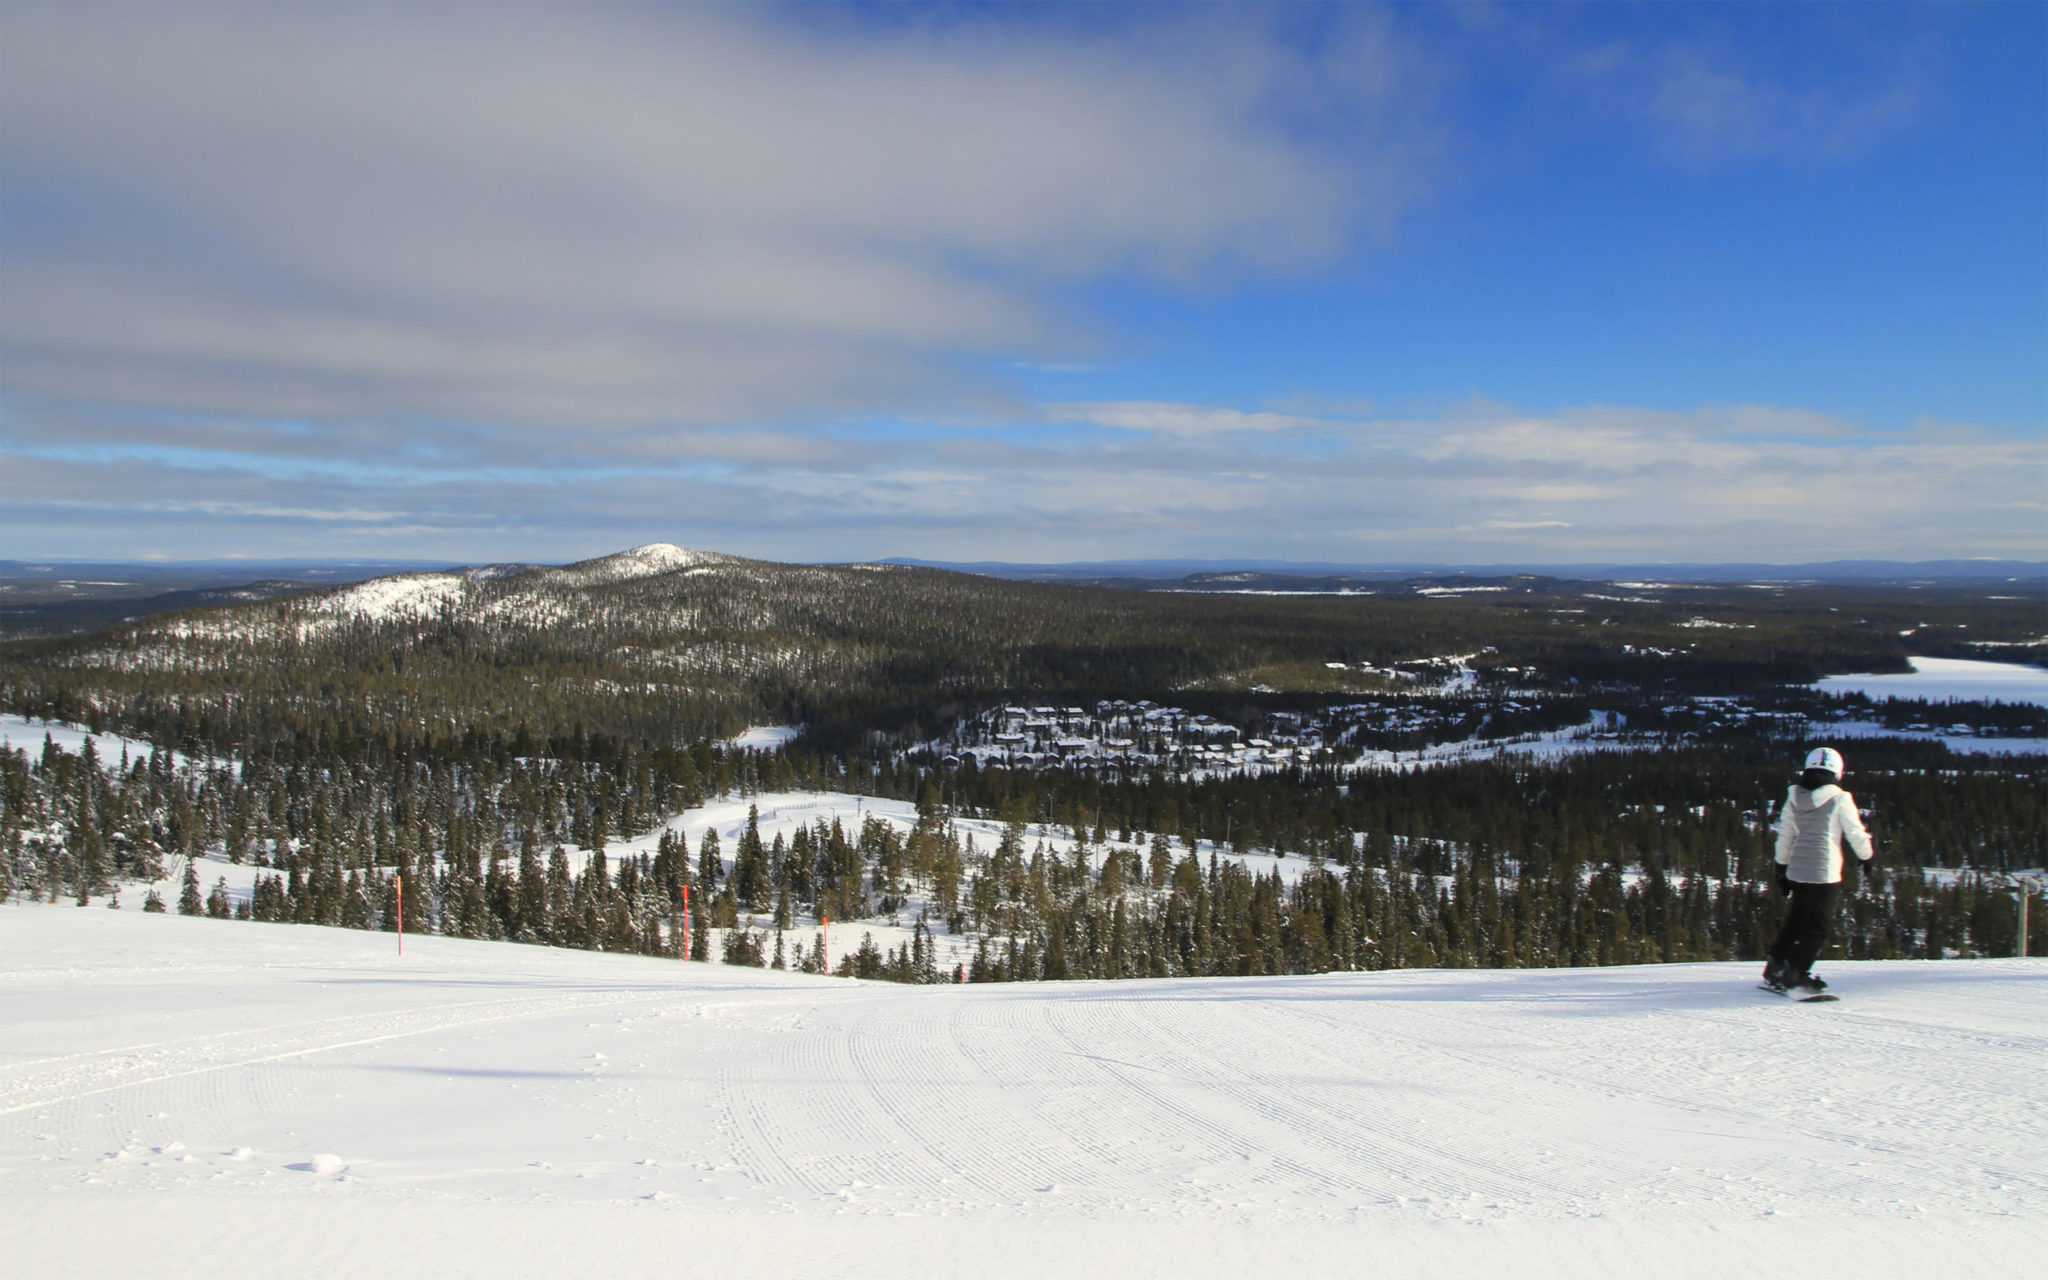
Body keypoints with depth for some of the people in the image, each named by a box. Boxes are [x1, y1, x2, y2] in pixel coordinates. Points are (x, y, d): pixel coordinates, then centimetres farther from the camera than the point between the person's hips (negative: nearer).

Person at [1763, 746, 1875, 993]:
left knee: (1796, 919, 18)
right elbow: (1855, 832, 0)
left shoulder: (1793, 797, 5)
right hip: (1824, 872, -5)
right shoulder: (1839, 798, -8)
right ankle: (1795, 974, -4)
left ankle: (1774, 965, 14)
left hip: (1796, 870, 5)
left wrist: (1782, 867, 19)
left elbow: (1784, 836, 10)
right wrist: (1867, 858, 18)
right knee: (1817, 927, 1)